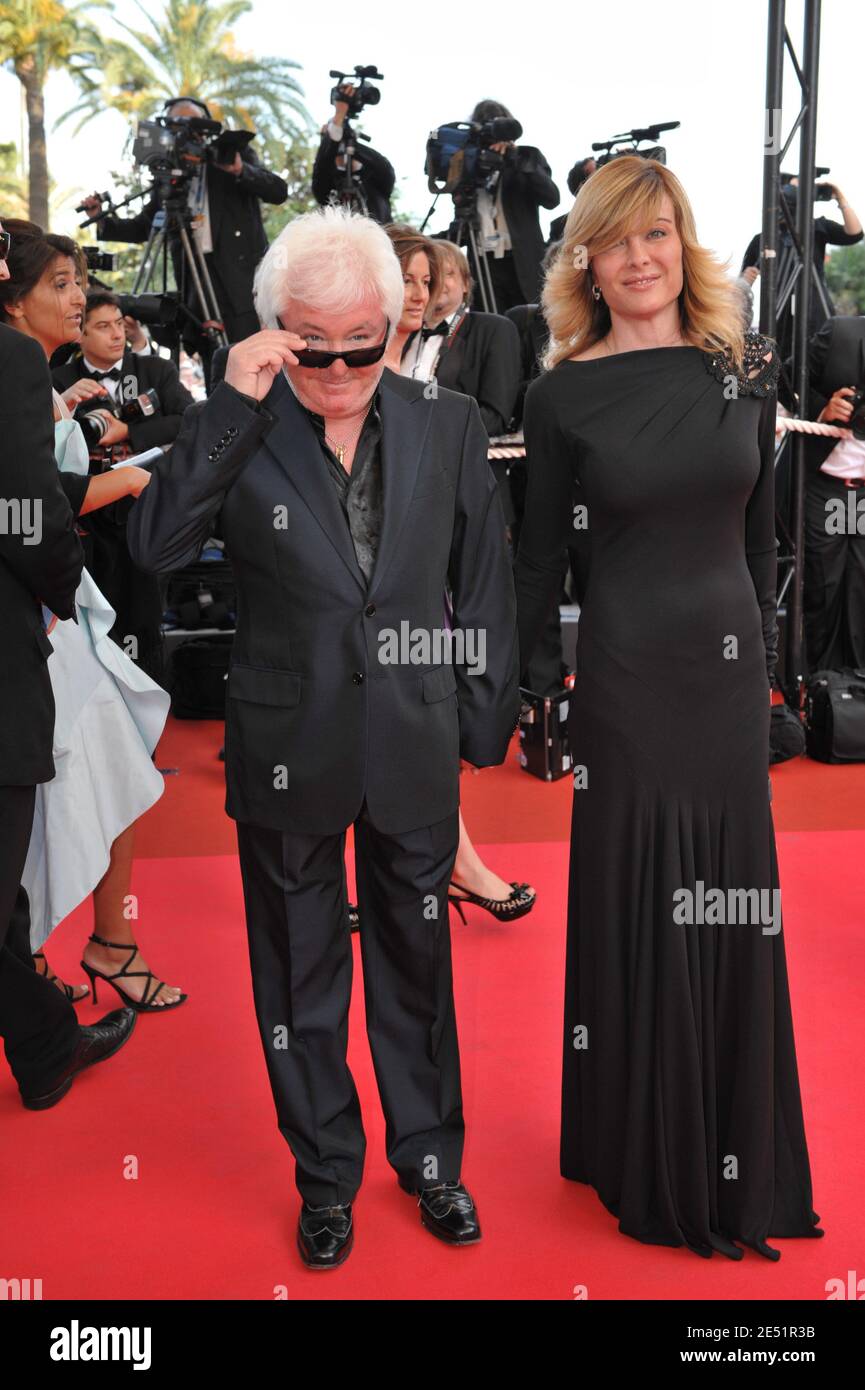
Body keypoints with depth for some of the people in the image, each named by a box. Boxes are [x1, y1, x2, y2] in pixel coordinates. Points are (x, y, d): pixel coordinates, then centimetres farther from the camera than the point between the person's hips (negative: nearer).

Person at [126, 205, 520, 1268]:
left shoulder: (448, 427, -2)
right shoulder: (238, 435, -8)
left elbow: (485, 583, 4)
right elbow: (154, 544, -23)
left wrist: (485, 719, 4)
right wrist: (235, 405, -26)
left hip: (414, 752, 1)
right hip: (287, 754, -1)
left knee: (416, 964, 18)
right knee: (300, 978, 15)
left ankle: (430, 1158, 41)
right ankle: (326, 1176, 37)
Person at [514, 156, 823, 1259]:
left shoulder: (745, 366, 4)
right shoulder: (564, 394, -4)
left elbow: (758, 531, 10)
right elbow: (540, 557, 1)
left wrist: (765, 652, 11)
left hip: (731, 662, 3)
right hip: (625, 669, -3)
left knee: (732, 908, 11)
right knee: (636, 904, 6)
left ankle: (735, 1158, 32)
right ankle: (651, 1162, 27)